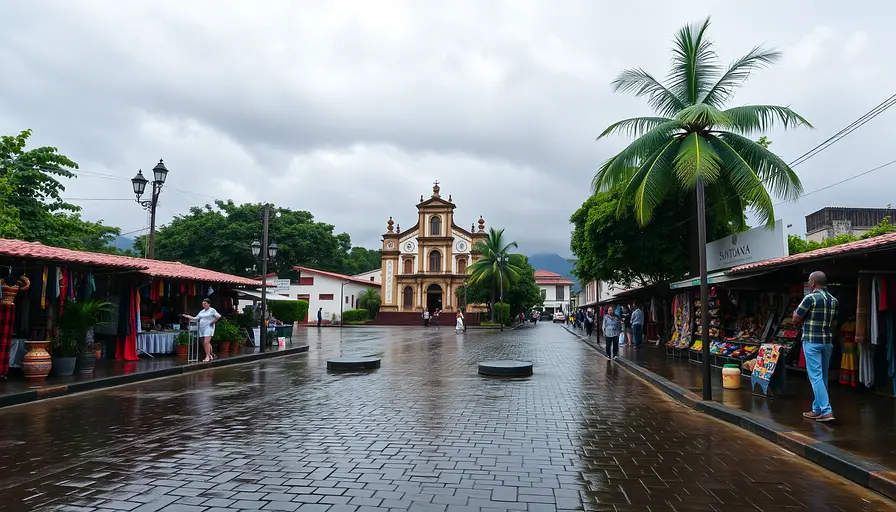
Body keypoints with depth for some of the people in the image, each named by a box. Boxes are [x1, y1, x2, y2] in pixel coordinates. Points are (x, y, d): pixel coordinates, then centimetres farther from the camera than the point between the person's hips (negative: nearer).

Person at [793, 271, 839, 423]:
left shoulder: (810, 298, -12)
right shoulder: (834, 301, 8)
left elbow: (796, 319, -10)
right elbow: (834, 324, 14)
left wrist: (806, 318, 9)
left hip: (812, 341, -7)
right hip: (828, 342, 7)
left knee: (816, 376, -5)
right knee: (823, 377, 13)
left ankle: (826, 411, -10)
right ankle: (817, 409, 21)